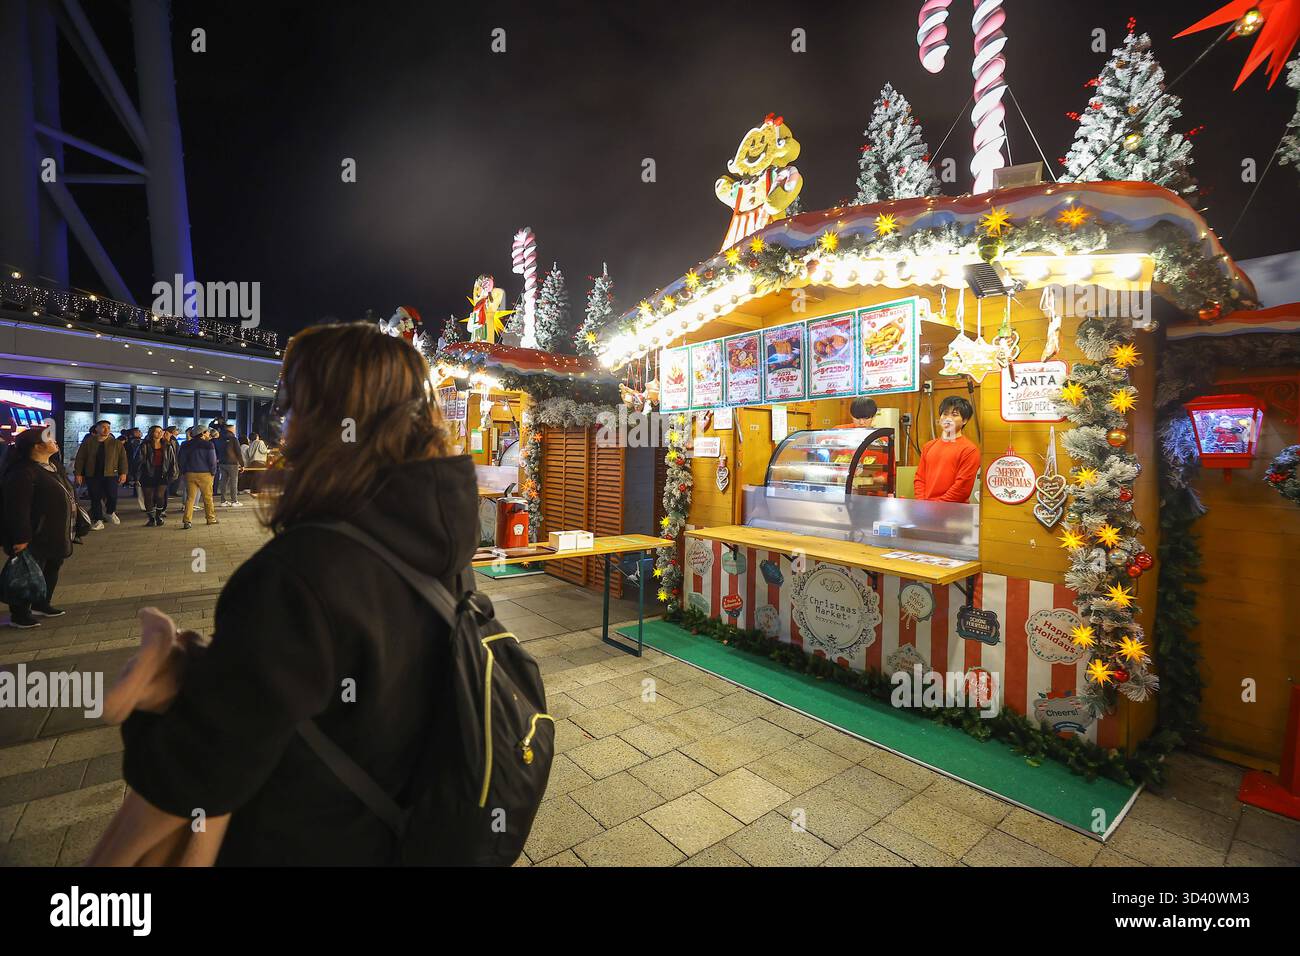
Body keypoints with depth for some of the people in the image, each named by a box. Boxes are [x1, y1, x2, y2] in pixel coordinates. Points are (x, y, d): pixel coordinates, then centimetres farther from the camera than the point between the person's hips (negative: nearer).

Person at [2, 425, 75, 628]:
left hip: (56, 534, 9)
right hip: (35, 539, -9)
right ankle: (19, 615, 17)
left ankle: (42, 605, 36)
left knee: (52, 570, 20)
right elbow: (17, 509, -24)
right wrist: (21, 539, -25)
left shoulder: (53, 467, 9)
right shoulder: (23, 472, -21)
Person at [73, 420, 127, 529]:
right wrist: (78, 473, 0)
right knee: (95, 499, 5)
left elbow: (122, 458, 1)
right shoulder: (88, 442, 5)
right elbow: (80, 458, 5)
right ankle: (98, 521, 14)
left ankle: (111, 512, 19)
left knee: (112, 496, -12)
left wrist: (123, 473, -6)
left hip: (110, 474, -1)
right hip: (92, 475, 1)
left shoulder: (116, 443, 5)